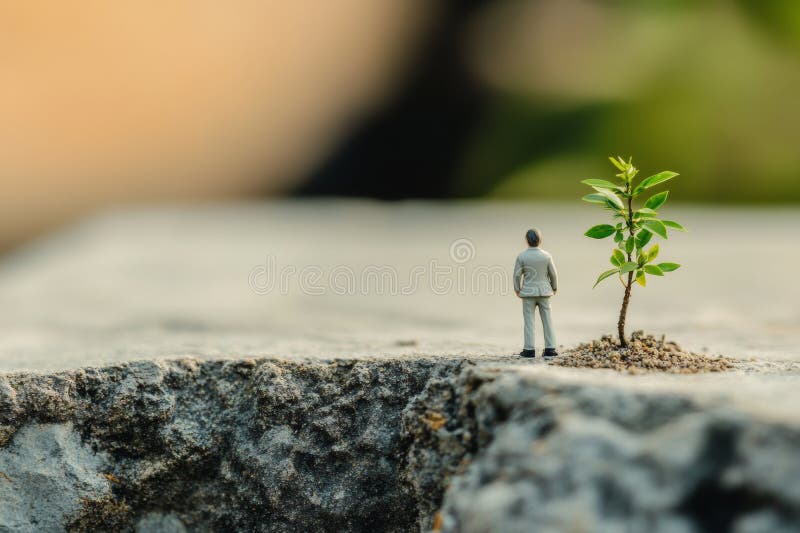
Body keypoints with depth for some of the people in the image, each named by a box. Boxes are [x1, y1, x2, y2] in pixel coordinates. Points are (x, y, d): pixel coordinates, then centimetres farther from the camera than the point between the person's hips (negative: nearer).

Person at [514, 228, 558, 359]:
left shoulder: (521, 256, -10)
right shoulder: (546, 256, -6)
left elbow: (517, 275, -8)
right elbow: (553, 274, -1)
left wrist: (517, 289, 8)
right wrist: (555, 288, 16)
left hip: (528, 293, -1)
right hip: (544, 292, 1)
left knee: (529, 321, 3)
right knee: (547, 320, 7)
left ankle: (529, 349, 1)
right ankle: (550, 349, 4)